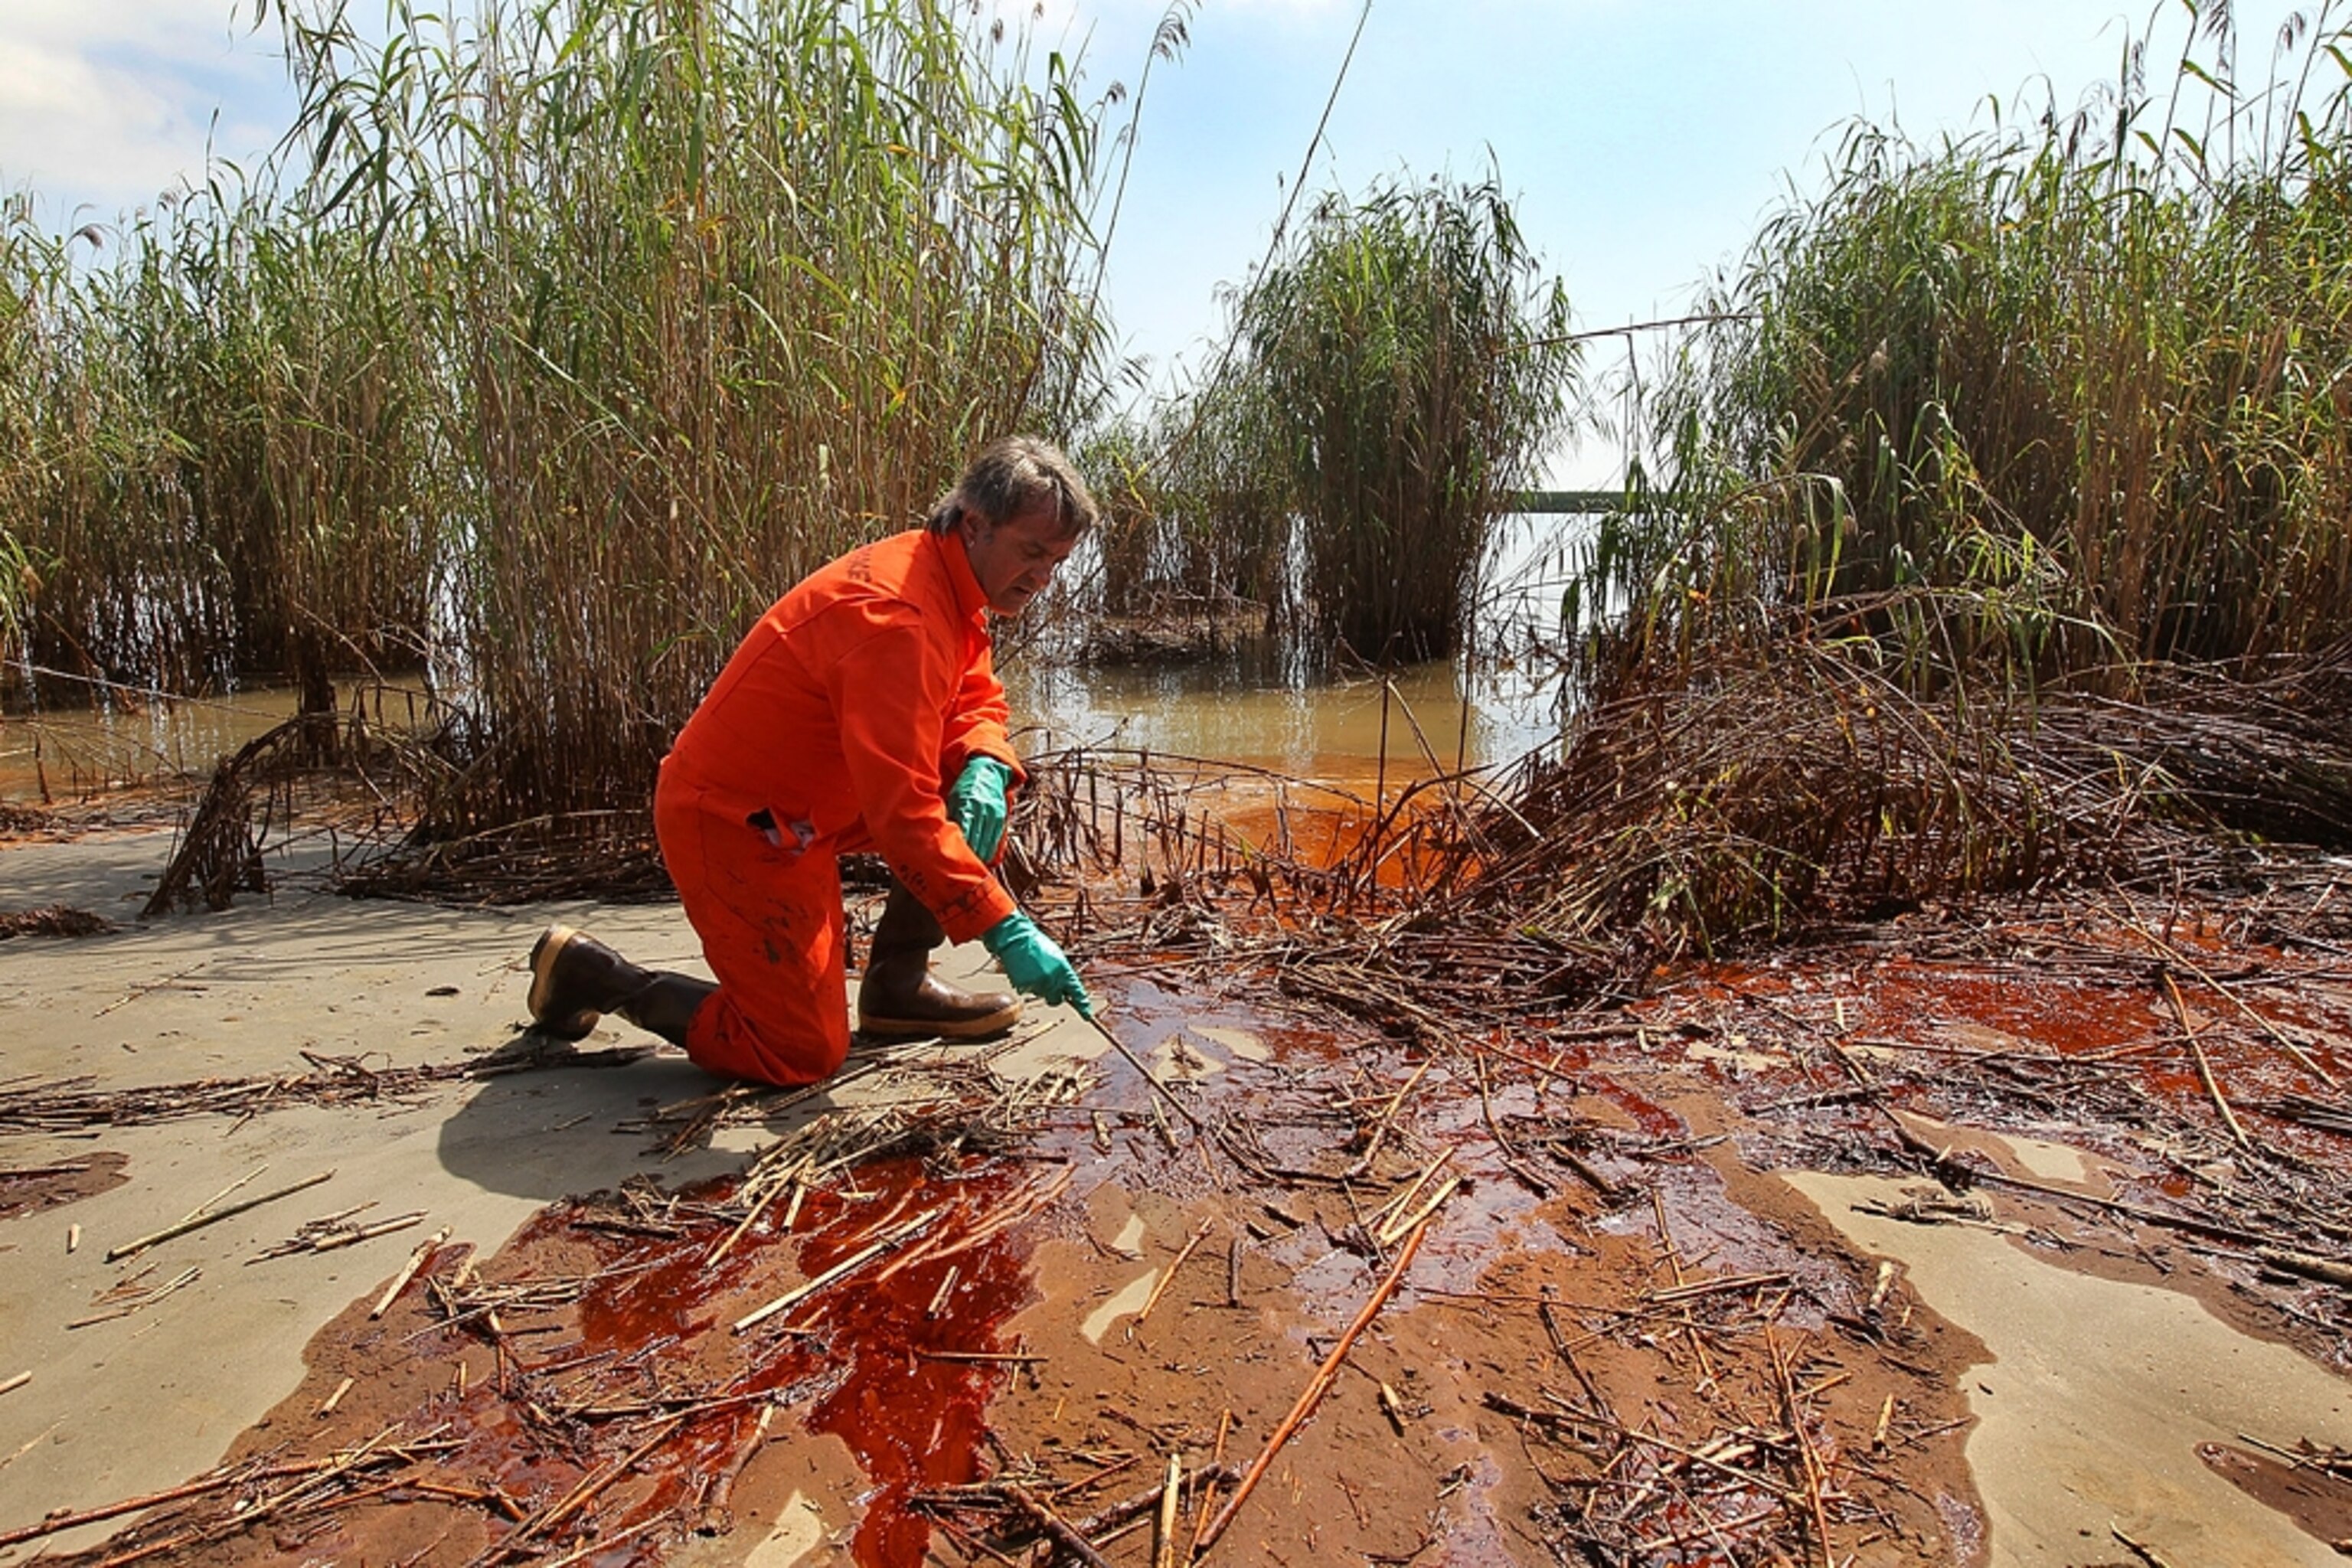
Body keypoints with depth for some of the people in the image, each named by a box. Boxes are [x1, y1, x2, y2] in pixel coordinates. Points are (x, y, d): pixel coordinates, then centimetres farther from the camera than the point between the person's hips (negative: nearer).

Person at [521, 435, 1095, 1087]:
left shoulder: (945, 583, 2)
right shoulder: (897, 617, -29)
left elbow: (976, 704, 8)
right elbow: (902, 811, -34)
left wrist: (986, 768, -16)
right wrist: (1006, 930, -34)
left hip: (801, 803, 9)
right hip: (731, 823, -9)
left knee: (984, 794, 0)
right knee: (804, 1054, -4)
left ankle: (899, 983, 10)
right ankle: (593, 972, 12)